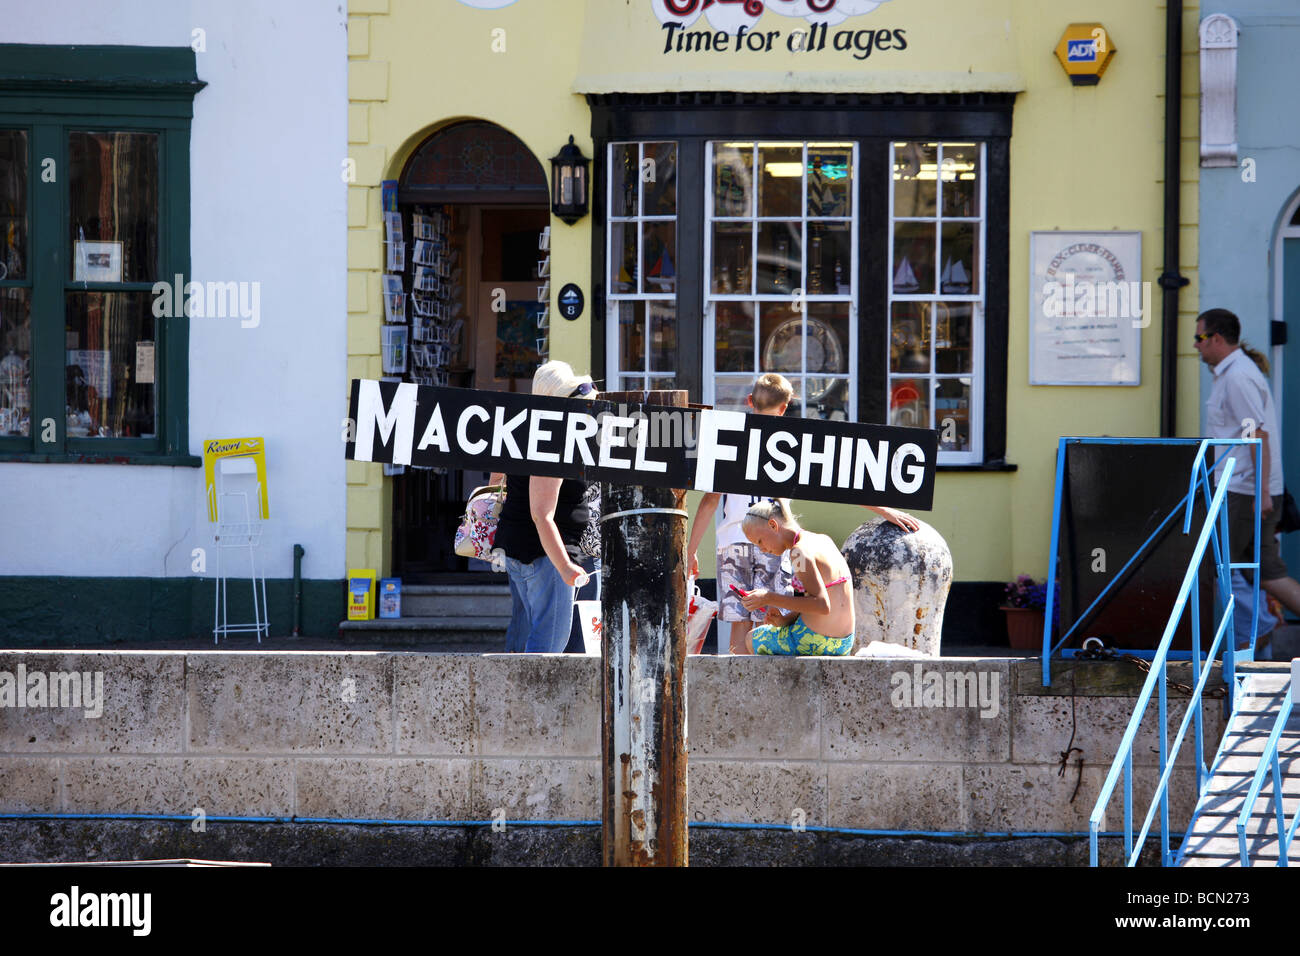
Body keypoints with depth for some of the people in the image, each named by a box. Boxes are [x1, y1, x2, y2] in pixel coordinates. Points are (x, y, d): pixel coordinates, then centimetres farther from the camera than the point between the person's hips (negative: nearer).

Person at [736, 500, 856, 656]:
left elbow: (822, 606, -25)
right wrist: (786, 619, 3)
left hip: (813, 640, -8)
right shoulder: (823, 540, 10)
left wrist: (770, 598, -21)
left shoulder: (800, 552, -19)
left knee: (751, 639, 22)